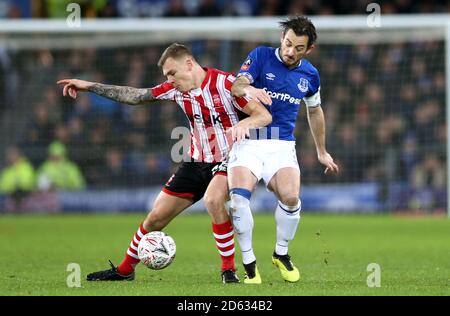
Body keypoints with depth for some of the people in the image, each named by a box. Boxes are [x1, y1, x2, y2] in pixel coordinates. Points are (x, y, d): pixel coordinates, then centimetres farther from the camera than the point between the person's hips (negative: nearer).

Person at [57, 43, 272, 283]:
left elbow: (264, 116, -20)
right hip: (197, 162, 6)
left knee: (213, 199, -37)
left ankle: (229, 269, -22)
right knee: (156, 217, 6)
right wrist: (90, 87, 8)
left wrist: (244, 124, -42)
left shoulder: (225, 83, -18)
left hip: (229, 159, -6)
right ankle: (125, 270, 28)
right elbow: (135, 96, 9)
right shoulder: (175, 89, 0)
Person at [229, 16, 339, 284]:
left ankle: (281, 253, 5)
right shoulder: (261, 57, -2)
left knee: (290, 197, -23)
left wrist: (322, 153, 32)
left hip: (283, 144, 2)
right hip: (248, 140, -2)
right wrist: (248, 89, -39)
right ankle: (249, 262, -8)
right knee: (238, 196, -26)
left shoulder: (310, 75, 10)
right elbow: (236, 86, -15)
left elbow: (315, 111, 26)